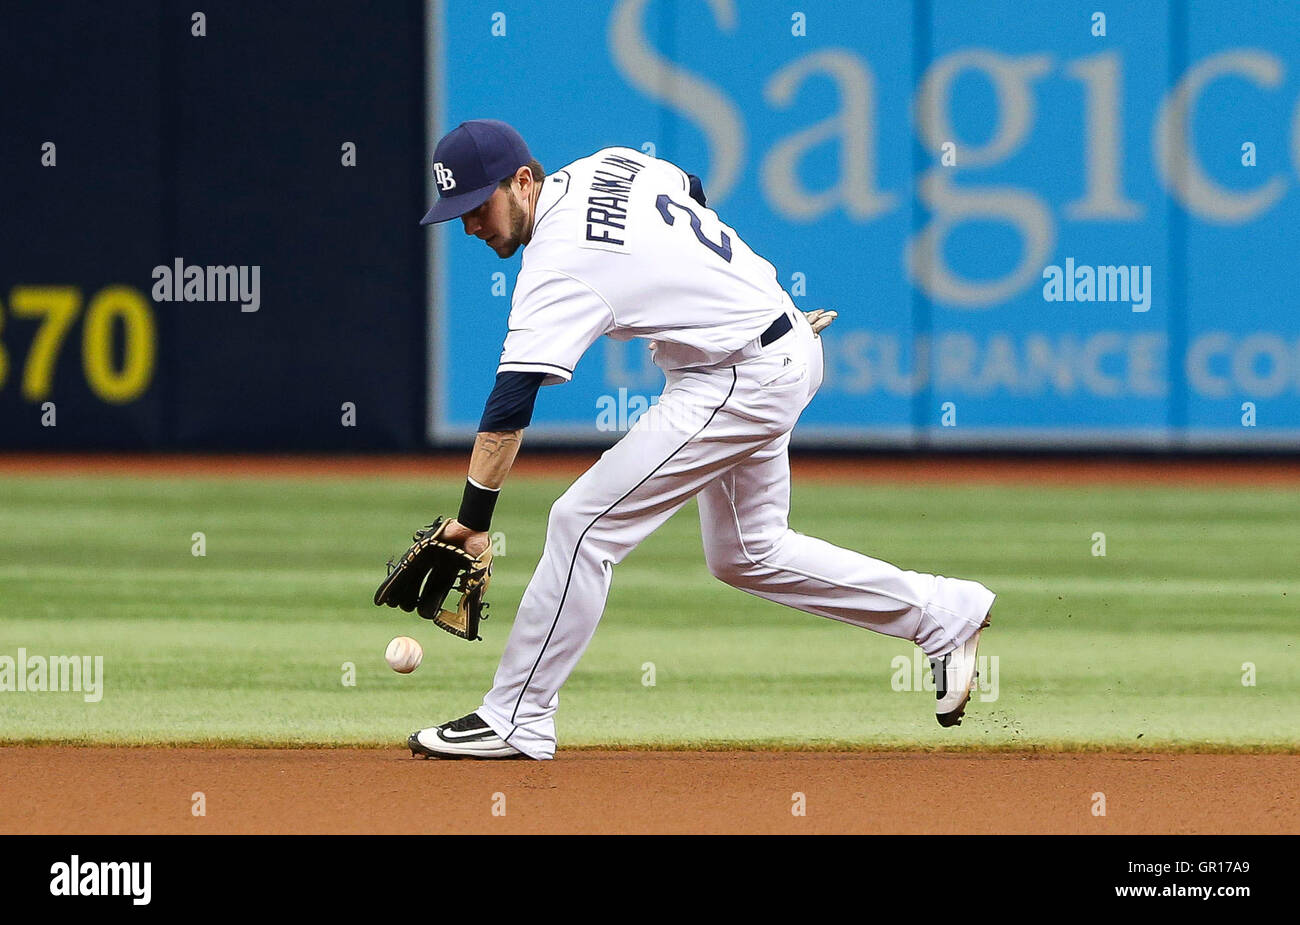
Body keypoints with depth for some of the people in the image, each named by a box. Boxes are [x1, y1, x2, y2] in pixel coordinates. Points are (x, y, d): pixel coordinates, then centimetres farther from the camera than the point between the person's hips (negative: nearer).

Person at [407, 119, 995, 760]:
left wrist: (473, 519, -30)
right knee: (746, 556, 22)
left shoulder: (559, 265, -24)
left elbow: (510, 406, -29)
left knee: (584, 522, -12)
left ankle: (514, 721, -8)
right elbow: (692, 191, 22)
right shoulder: (605, 165, 2)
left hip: (743, 381, -10)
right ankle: (944, 615, 28)